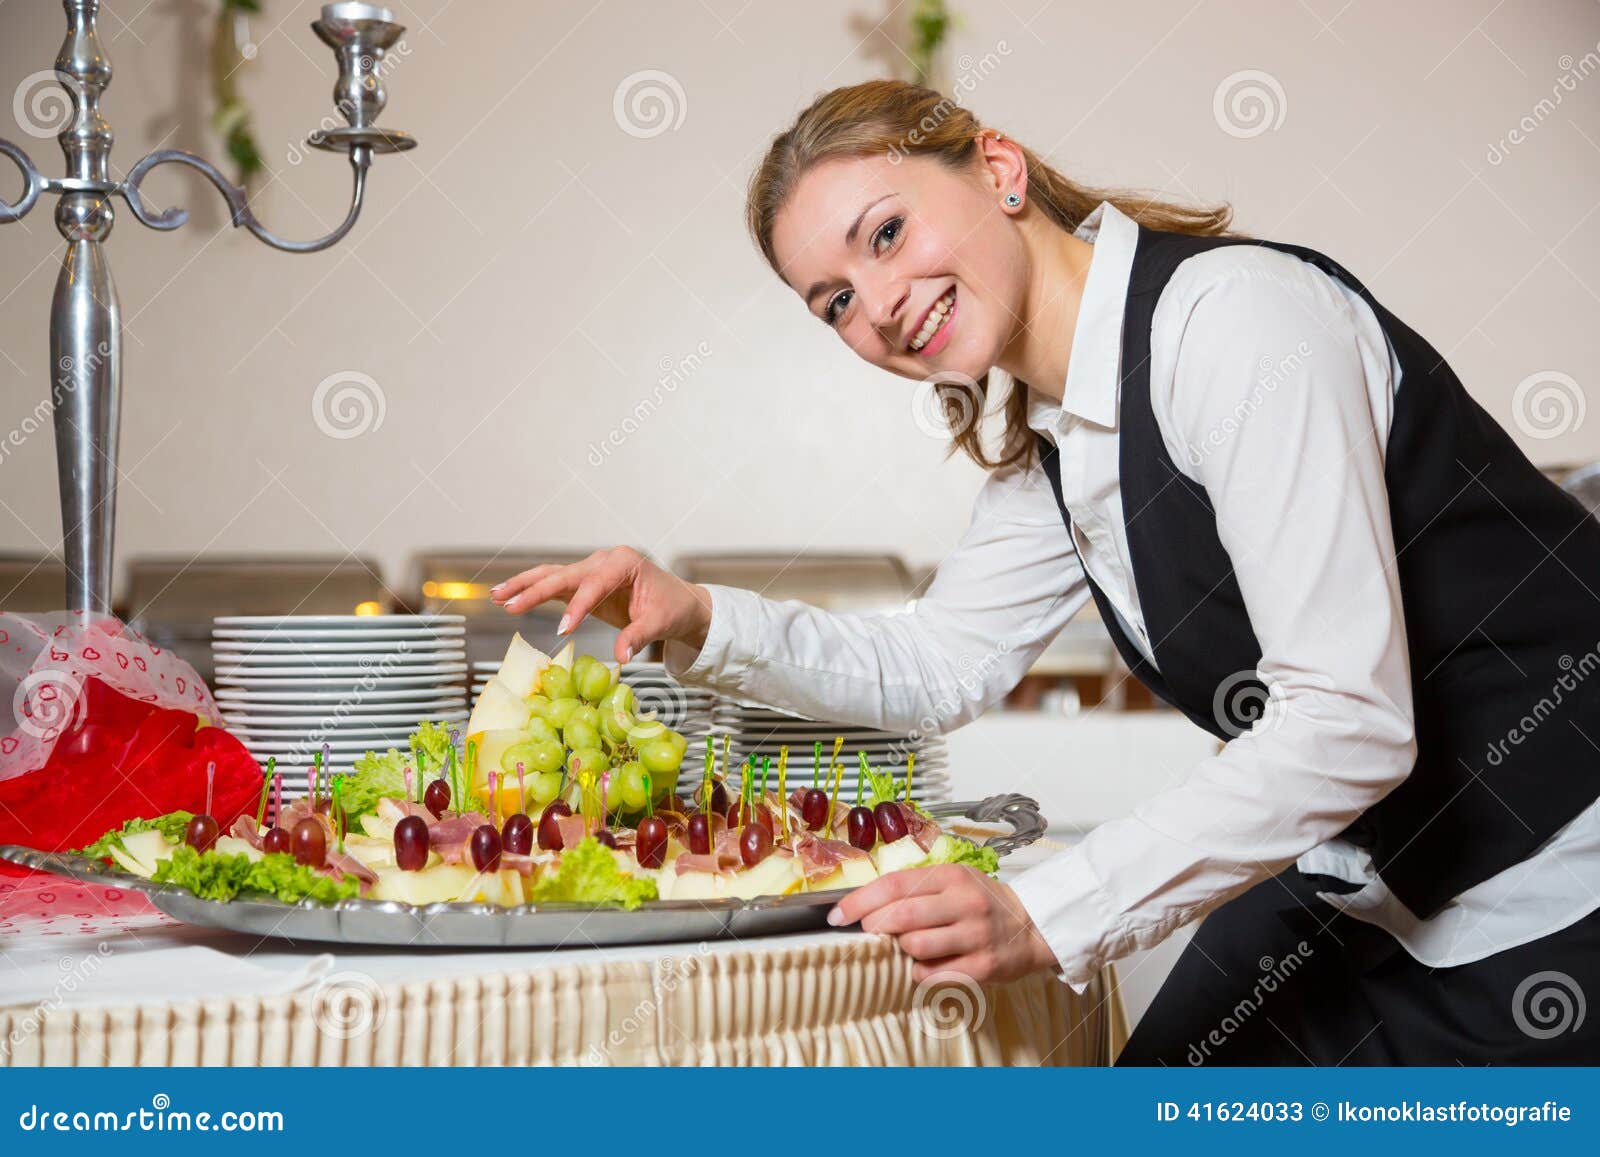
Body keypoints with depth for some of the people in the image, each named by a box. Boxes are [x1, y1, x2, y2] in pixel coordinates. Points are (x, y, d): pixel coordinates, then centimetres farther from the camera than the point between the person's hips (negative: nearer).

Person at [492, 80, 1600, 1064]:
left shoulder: (1232, 316, -25)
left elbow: (1347, 724, -30)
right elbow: (938, 666, 10)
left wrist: (1045, 915, -32)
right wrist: (699, 622, -5)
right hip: (1359, 886, 8)